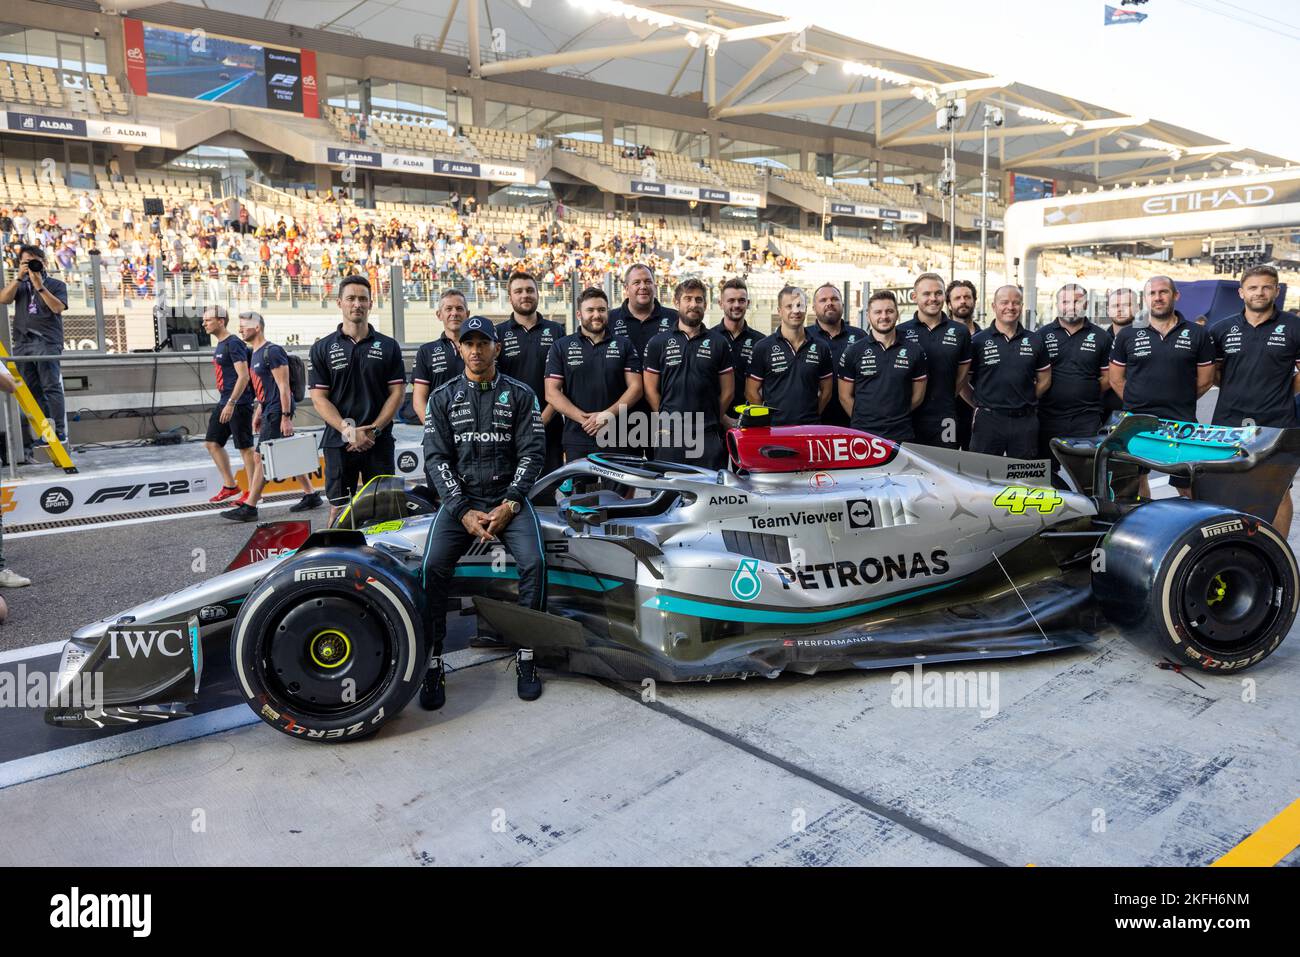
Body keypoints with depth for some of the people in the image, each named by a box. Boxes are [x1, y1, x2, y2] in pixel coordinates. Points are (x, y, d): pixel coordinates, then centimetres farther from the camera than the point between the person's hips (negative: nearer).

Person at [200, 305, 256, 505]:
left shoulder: (234, 343, -13)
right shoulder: (219, 345, 16)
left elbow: (243, 376, -21)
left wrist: (231, 403, -24)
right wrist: (224, 403, 22)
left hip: (238, 403, -10)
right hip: (224, 402, 10)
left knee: (245, 447, -4)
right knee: (211, 443, 11)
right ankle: (230, 485, 20)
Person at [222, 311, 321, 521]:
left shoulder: (272, 352, -14)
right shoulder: (255, 353, 16)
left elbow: (283, 386, -18)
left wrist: (286, 417, -21)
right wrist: (259, 411, 21)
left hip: (278, 412, -10)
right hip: (269, 411, 10)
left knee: (261, 459, -8)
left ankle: (249, 508, -5)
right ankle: (311, 495, 20)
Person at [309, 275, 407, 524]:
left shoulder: (388, 346, 7)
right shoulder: (322, 348, 5)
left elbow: (397, 392, 2)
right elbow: (319, 398, 0)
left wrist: (373, 430, -10)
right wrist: (347, 430, -13)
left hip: (379, 441, 0)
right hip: (338, 442, 0)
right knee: (339, 507, 4)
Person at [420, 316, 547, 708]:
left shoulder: (521, 395, 6)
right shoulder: (443, 397, 7)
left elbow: (532, 454, 0)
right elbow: (435, 458, 0)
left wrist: (509, 505, -13)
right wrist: (464, 512, -12)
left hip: (509, 497, 0)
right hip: (459, 498, 1)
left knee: (534, 562, -26)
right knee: (433, 566, -24)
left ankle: (526, 656, -10)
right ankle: (433, 663, -11)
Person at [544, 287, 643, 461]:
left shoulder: (624, 346, 11)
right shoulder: (561, 347, 8)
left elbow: (635, 387, 3)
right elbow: (551, 393, 1)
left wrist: (608, 414, -12)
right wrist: (583, 418, -11)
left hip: (618, 441, 1)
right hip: (577, 443, 0)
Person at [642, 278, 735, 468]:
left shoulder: (718, 343, 10)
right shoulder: (658, 343, 8)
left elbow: (728, 390, 11)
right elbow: (651, 390, 7)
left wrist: (712, 419, 9)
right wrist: (667, 419, 5)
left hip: (708, 436, 0)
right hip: (669, 435, 0)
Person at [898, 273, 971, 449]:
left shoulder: (960, 331, 6)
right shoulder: (901, 331, 1)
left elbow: (963, 371, 14)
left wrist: (948, 399, 10)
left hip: (945, 417, 1)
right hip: (908, 415, -1)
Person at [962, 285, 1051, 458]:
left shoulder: (1034, 341, 9)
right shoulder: (977, 341, 0)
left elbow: (1044, 380, 14)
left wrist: (1024, 401, 6)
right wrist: (980, 405, -1)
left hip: (1025, 422, 3)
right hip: (988, 421, -3)